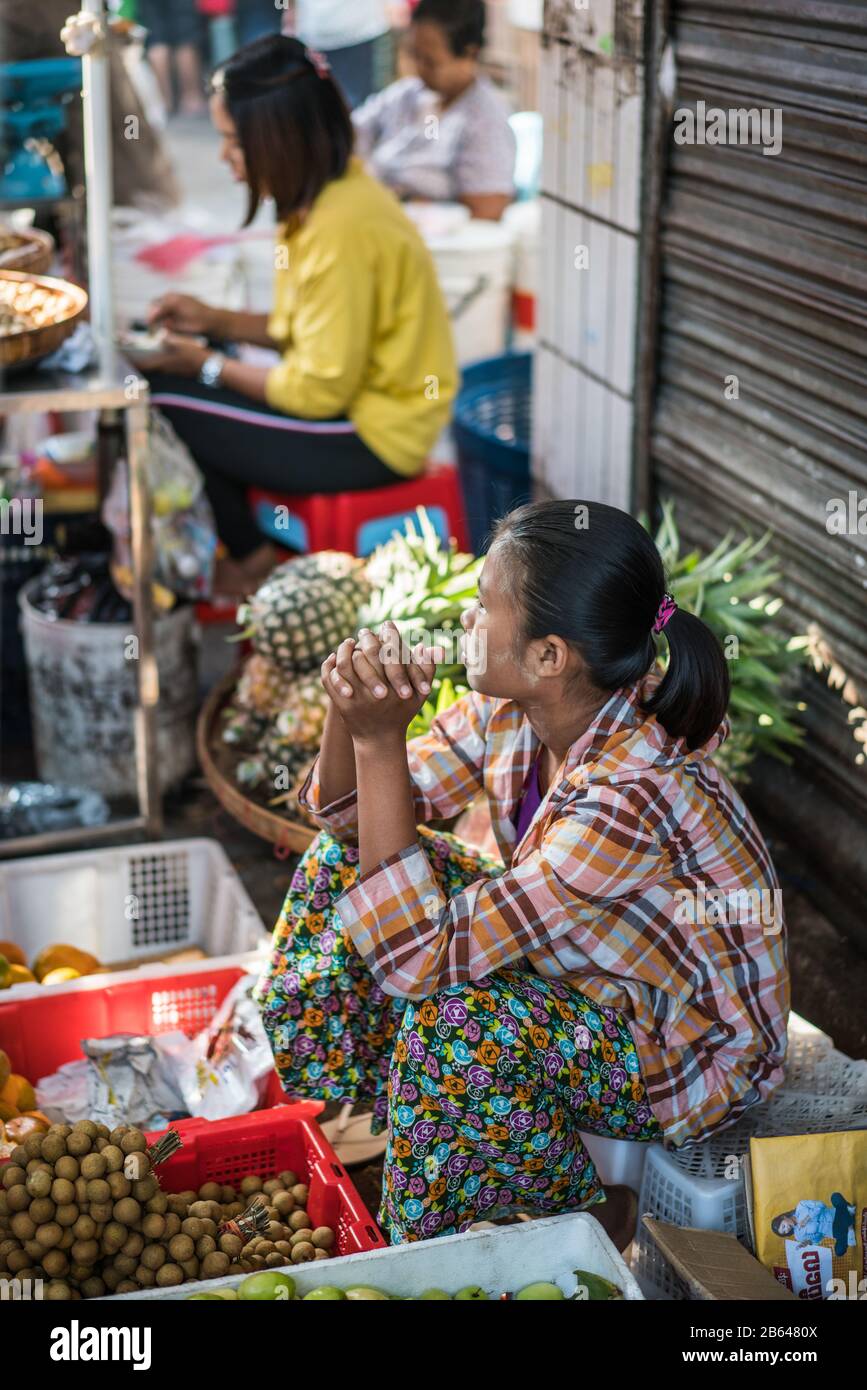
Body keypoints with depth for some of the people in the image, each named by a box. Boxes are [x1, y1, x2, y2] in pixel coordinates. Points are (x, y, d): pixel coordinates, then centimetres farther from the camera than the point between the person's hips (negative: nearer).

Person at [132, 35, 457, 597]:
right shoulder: (337, 190, 4)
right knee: (174, 366, 8)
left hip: (371, 440, -10)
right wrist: (214, 320, 5)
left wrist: (210, 366, -9)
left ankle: (248, 560, 10)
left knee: (166, 399, -10)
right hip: (367, 399, 10)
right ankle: (240, 542, 9)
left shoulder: (340, 231, -25)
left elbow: (319, 391, -21)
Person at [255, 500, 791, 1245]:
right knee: (350, 852, 1)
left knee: (457, 1022, -36)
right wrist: (350, 707, -25)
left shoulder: (635, 798, -38)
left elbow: (417, 957, -37)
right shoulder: (511, 711, -14)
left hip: (687, 1059, -8)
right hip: (570, 969, 8)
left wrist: (380, 740, -36)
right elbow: (342, 814, -3)